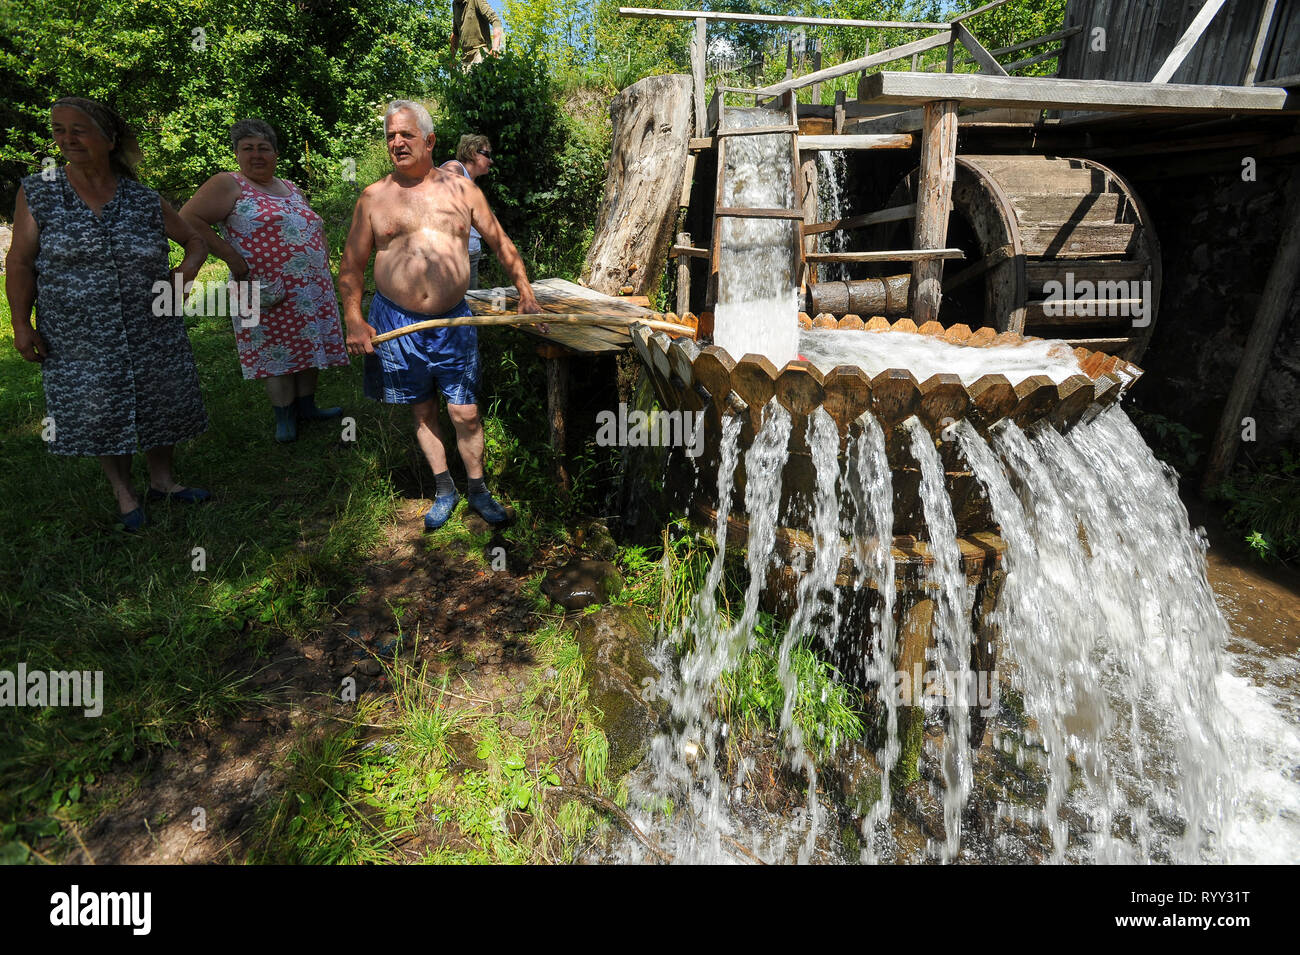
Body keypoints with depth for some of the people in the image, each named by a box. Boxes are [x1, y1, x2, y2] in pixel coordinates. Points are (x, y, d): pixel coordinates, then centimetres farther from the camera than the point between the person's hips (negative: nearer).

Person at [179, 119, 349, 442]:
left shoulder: (290, 188, 16)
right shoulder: (228, 185, -5)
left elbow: (310, 227, 27)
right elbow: (188, 218, -12)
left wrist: (323, 262, 11)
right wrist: (231, 256, -16)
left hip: (312, 290, 6)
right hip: (270, 293, -6)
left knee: (309, 346, 12)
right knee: (277, 353, 1)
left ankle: (306, 406, 25)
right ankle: (284, 416, 12)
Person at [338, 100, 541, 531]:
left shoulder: (461, 188, 4)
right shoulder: (374, 197, 1)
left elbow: (500, 242, 11)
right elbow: (352, 265, 4)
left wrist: (526, 294, 5)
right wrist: (353, 322, -7)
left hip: (454, 320, 0)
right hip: (396, 321, 0)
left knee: (466, 413, 1)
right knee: (423, 410, 11)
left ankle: (478, 489, 22)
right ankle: (444, 490, 27)